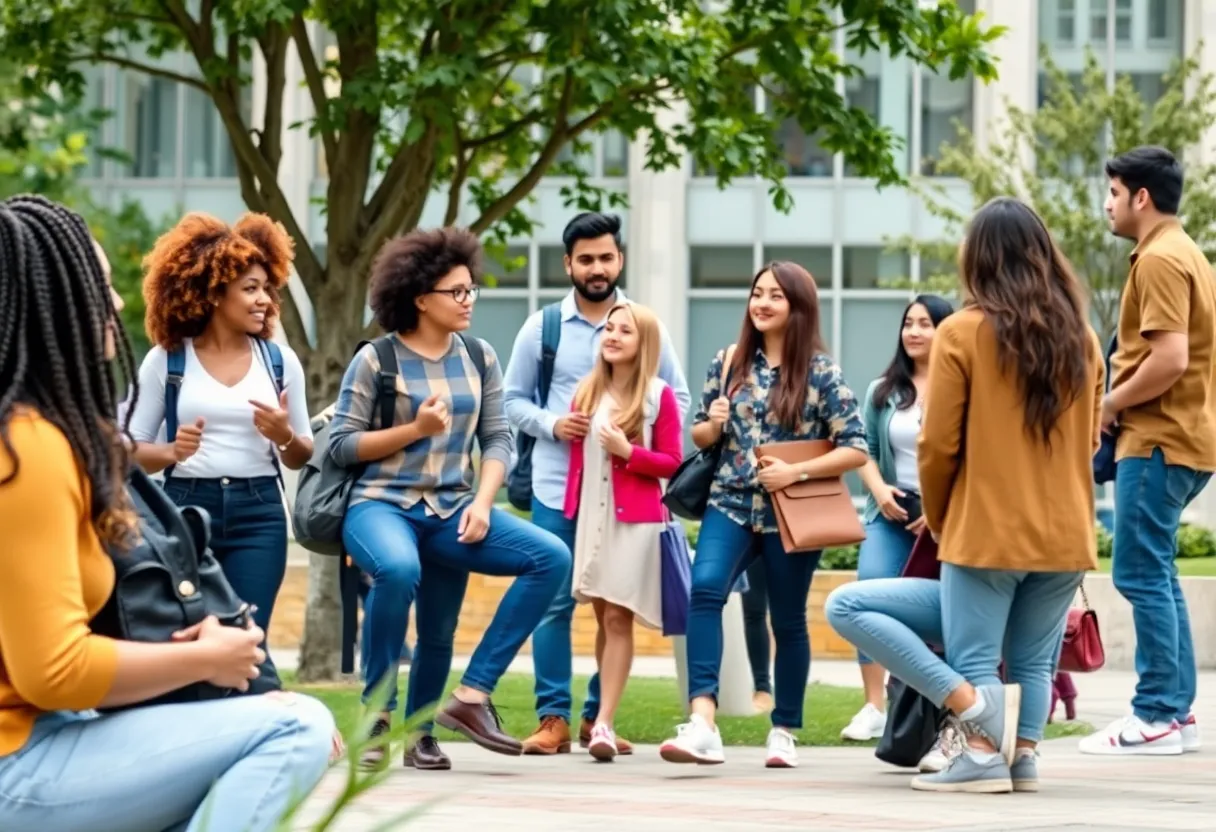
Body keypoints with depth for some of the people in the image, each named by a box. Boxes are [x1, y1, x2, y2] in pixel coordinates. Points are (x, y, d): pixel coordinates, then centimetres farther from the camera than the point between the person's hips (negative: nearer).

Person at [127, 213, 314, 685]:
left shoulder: (280, 361, 7)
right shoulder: (166, 360, 0)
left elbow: (301, 458, 14)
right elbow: (130, 449, 3)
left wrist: (285, 436, -8)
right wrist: (172, 452, -17)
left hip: (258, 513, 1)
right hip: (185, 508, -1)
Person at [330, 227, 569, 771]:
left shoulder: (480, 358, 10)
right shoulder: (376, 360, -4)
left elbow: (497, 439, 9)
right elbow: (341, 445, -6)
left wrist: (482, 503, -7)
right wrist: (415, 429, -14)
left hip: (449, 511, 6)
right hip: (381, 504, -5)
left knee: (552, 557, -13)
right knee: (399, 568, -40)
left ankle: (471, 696, -7)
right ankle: (378, 714, -20)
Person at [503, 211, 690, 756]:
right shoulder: (541, 328, 6)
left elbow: (678, 399, 9)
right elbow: (514, 400, 8)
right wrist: (551, 424, -11)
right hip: (556, 488, -1)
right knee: (553, 602, -3)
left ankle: (598, 716, 12)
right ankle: (553, 718, 2)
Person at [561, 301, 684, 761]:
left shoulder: (659, 396, -4)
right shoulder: (587, 392, 10)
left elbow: (672, 464, -3)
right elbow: (577, 458, 14)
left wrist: (628, 451, -17)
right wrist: (570, 512, 10)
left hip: (635, 520, -4)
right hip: (591, 517, 4)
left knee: (618, 618, -8)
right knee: (602, 618, 9)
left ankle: (604, 723, -9)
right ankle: (604, 718, 16)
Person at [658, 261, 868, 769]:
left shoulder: (820, 371, -3)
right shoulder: (729, 363, 7)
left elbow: (856, 449, -5)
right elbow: (700, 436, 15)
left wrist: (796, 471, -17)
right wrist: (712, 426, -9)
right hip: (732, 504, 2)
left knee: (788, 620, 9)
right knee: (705, 587, -23)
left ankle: (784, 732, 26)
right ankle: (702, 723, -32)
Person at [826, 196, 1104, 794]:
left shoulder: (963, 333, -8)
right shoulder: (1081, 337, 7)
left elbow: (938, 446, -7)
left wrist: (939, 522, 9)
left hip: (986, 534, -5)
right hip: (1066, 536, 5)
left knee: (974, 664, 1)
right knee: (1033, 665, 10)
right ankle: (1023, 754, 3)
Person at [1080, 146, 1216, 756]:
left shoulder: (1160, 259, -15)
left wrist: (1111, 404, -11)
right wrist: (1122, 404, 12)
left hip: (1158, 441, -10)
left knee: (1140, 574, -8)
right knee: (1155, 575, 14)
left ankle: (1157, 716, -7)